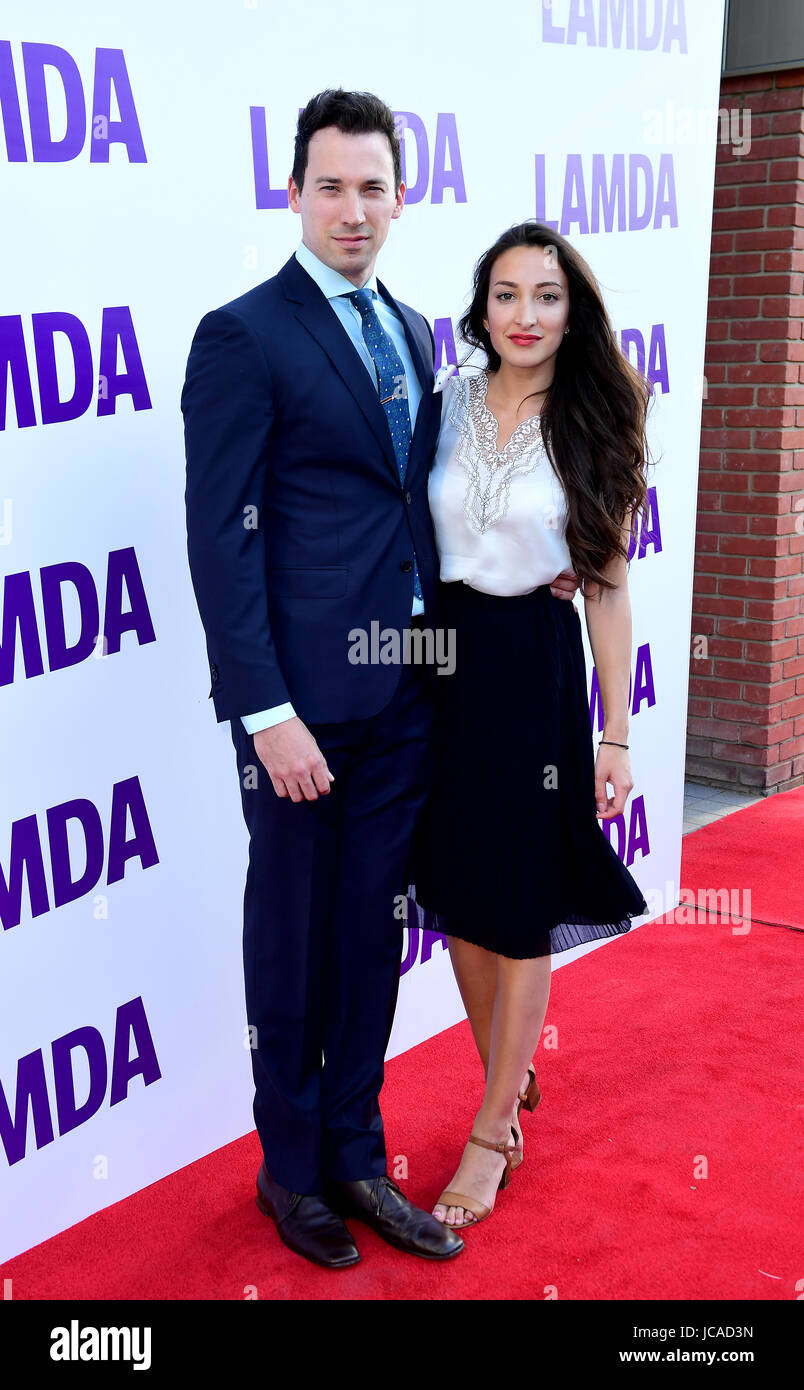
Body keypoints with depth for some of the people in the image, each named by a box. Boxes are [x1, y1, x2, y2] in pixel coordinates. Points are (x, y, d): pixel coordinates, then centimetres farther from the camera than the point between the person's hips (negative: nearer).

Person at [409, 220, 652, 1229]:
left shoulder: (592, 426, -3)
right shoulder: (448, 404, 2)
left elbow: (607, 588, -3)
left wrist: (616, 735, -5)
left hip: (535, 671, -3)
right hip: (445, 658, 3)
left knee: (520, 910, 4)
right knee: (459, 897, 12)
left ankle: (491, 1133, 19)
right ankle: (511, 1080, 35)